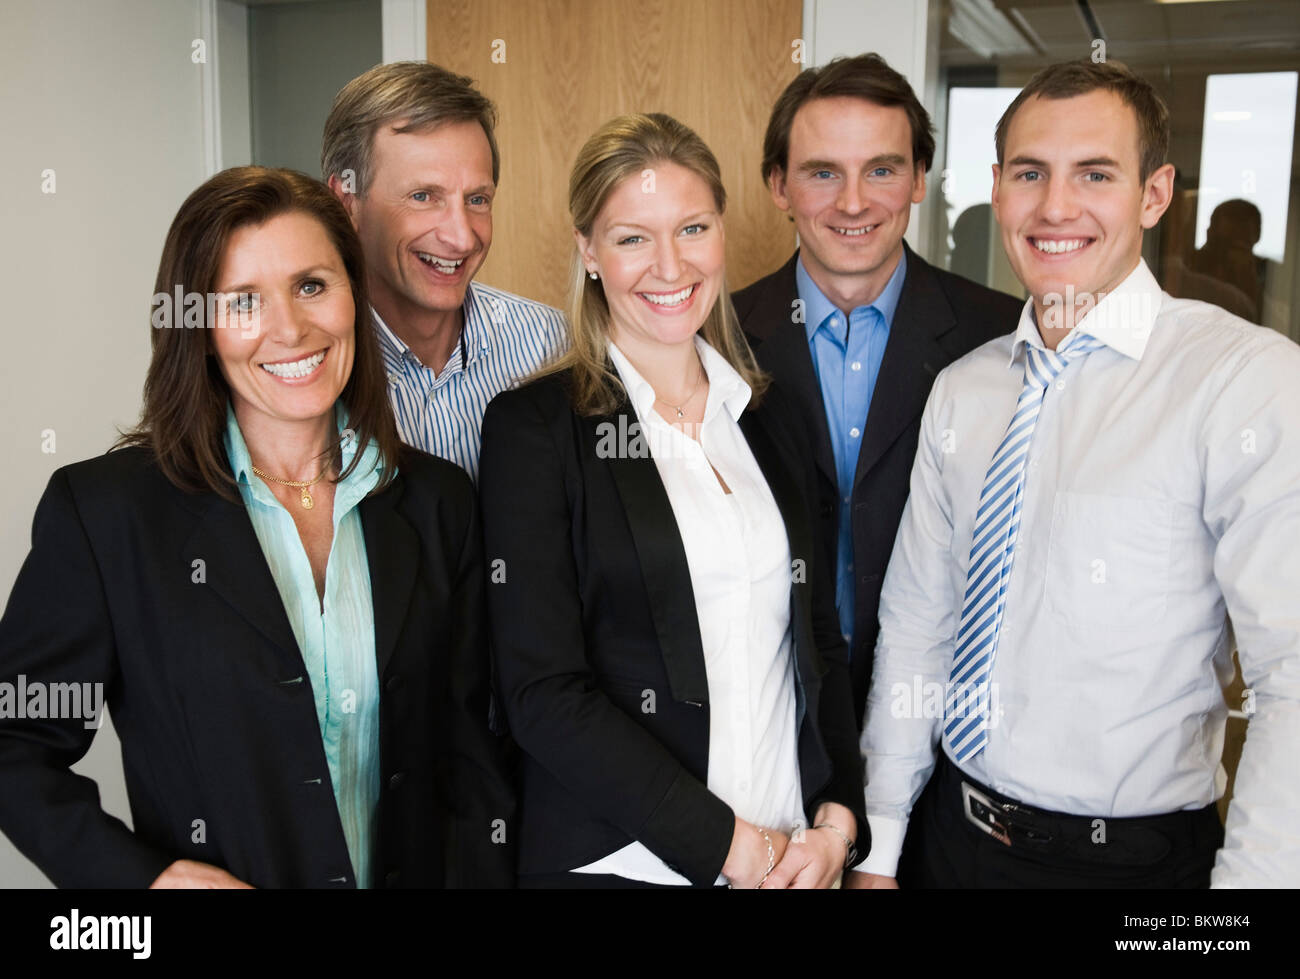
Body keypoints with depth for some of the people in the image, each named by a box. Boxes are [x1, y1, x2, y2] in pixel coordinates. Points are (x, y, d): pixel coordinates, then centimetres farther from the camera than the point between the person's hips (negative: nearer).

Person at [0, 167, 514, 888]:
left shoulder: (437, 502, -4)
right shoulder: (105, 509, -13)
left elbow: (466, 755, -1)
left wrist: (480, 875, -12)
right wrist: (139, 874, -19)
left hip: (412, 871, 3)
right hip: (224, 870, -2)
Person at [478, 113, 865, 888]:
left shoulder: (769, 417, 5)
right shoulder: (532, 426, -9)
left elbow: (820, 636, 9)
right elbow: (544, 694, -14)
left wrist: (839, 819, -3)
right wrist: (727, 842, -15)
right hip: (615, 861, -4)